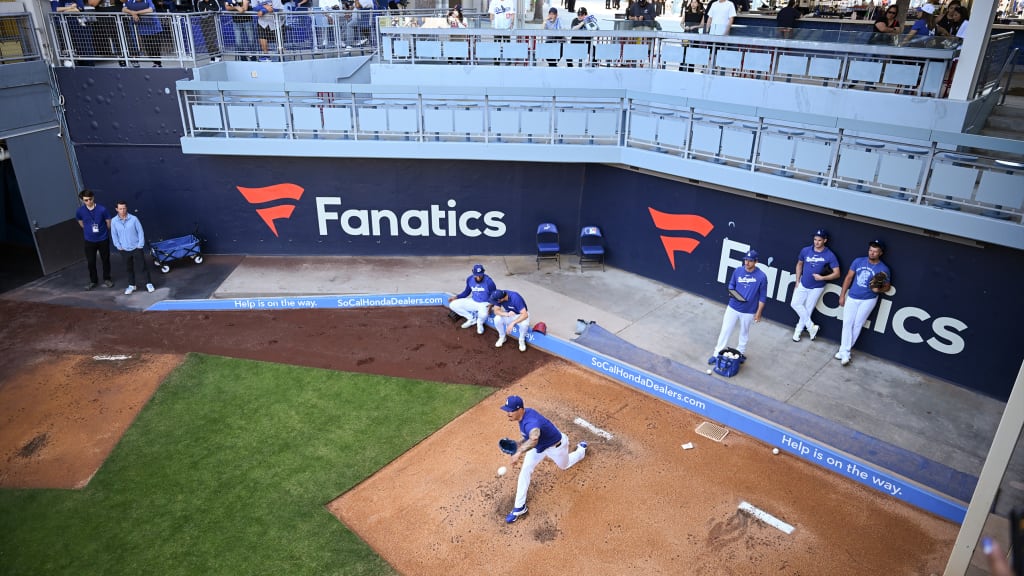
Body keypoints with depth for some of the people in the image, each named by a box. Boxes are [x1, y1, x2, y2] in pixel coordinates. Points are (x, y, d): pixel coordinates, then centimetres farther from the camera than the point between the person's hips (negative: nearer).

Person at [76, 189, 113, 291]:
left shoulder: (102, 209, -17)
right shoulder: (80, 211, -10)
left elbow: (108, 223, -3)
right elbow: (81, 223, 10)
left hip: (103, 239, -1)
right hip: (89, 241, 1)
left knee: (105, 260, 11)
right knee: (90, 262, 7)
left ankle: (107, 279, 28)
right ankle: (93, 281, 24)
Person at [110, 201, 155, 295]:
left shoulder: (133, 219, -11)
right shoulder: (114, 221, -4)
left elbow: (140, 232, -6)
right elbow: (114, 235, 4)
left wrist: (140, 246, -7)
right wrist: (119, 247, 0)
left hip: (136, 248, -2)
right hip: (124, 250, 2)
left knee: (143, 266, 3)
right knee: (129, 268, 13)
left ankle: (149, 283, 16)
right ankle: (131, 285, 27)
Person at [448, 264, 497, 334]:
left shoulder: (488, 281, -22)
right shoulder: (469, 279, -7)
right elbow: (467, 291, 11)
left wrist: (491, 304, -31)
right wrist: (456, 297, -3)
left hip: (485, 304, -5)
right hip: (473, 302, 6)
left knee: (483, 315, -41)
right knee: (453, 304, -8)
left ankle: (480, 322, 2)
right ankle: (472, 318, 9)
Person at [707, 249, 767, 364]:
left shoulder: (761, 276, -15)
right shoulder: (737, 271, -7)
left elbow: (762, 297, -7)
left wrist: (758, 313, -7)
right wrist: (732, 292, -13)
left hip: (748, 311, -2)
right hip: (732, 308, 2)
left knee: (744, 333, 18)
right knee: (725, 330, 6)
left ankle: (741, 353, 38)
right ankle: (717, 353, 16)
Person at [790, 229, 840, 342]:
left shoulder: (830, 256, -16)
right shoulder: (806, 250, -7)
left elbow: (837, 273, -12)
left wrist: (822, 278, -25)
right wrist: (797, 281, 6)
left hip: (816, 288, -3)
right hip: (803, 284, 3)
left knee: (808, 309, 5)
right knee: (795, 304, -3)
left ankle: (798, 331, 20)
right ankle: (811, 326, 9)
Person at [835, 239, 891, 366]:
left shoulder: (883, 269, -8)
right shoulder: (858, 261, -2)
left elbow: (887, 287, 2)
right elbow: (849, 277, 3)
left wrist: (878, 289, -21)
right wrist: (842, 295, 1)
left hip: (868, 300, -2)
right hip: (852, 298, 2)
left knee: (857, 325, 4)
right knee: (847, 324, -1)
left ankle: (844, 350, 15)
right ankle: (845, 352, 4)